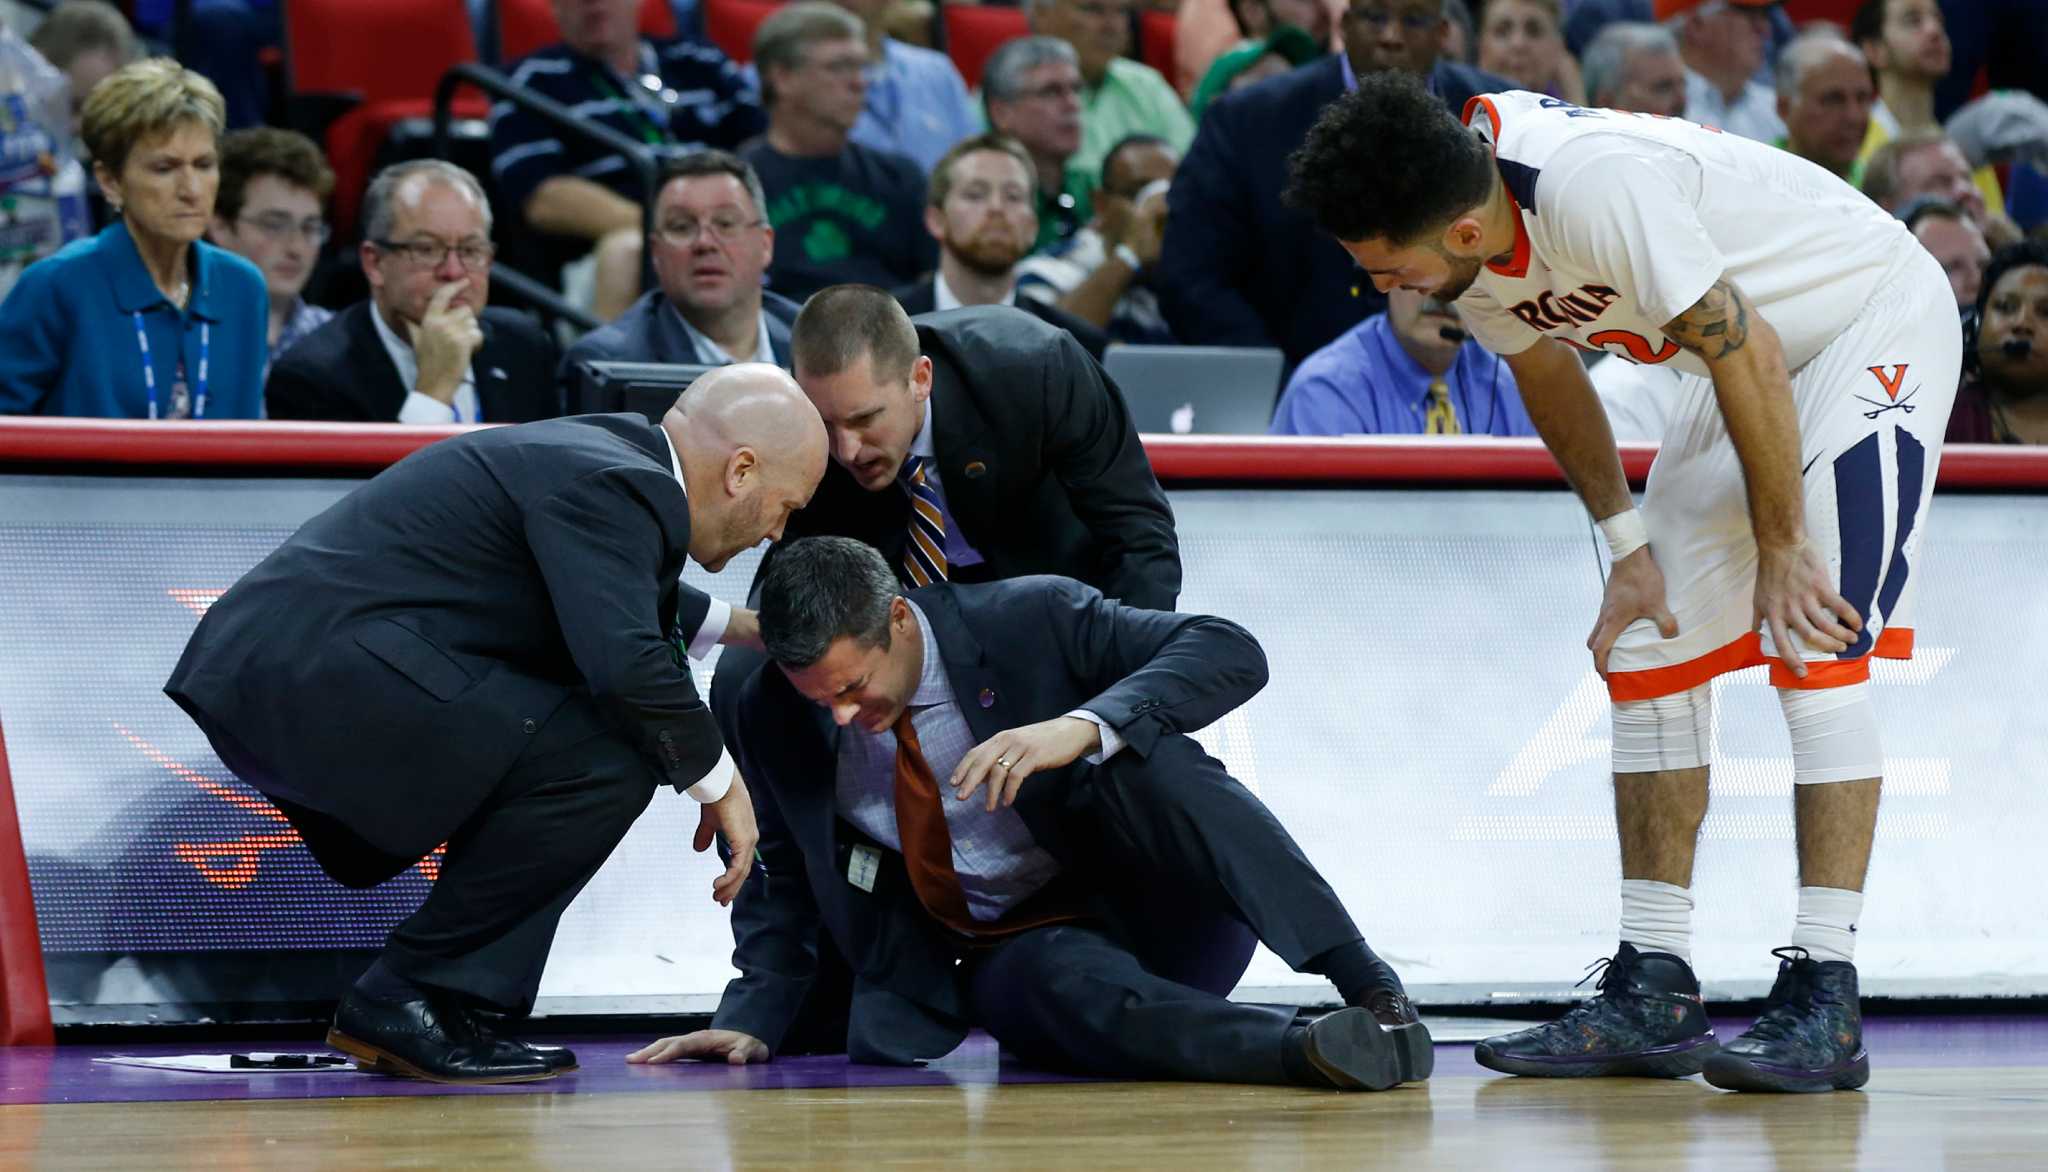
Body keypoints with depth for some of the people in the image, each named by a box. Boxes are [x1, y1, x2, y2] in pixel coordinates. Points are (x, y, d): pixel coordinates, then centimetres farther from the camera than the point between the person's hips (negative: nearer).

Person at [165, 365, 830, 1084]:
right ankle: (401, 999, -8)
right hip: (320, 677, -11)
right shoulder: (611, 486, -11)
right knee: (610, 761, -16)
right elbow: (625, 663, -23)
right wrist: (715, 781, -9)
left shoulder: (601, 452, 20)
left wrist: (741, 626, 42)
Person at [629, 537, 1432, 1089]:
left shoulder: (1028, 619, -15)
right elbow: (779, 877, 14)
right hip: (1008, 962, 2)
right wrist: (755, 1016, 0)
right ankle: (1309, 1053, -58)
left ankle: (1368, 989, -42)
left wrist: (1083, 727, -36)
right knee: (1073, 984, -37)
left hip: (1164, 916, -1)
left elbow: (1232, 652, -22)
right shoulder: (770, 720, -4)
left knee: (1142, 756, -34)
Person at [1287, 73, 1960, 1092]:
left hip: (1877, 324, -9)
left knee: (1814, 648, -19)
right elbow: (1546, 369, 9)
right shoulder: (1470, 251, -10)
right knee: (1648, 653, 3)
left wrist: (1780, 551, -20)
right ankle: (1654, 991, 8)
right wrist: (1628, 544, 6)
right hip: (1757, 359, 9)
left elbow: (1748, 355, -29)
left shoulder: (1592, 185, -36)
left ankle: (1824, 1002, -19)